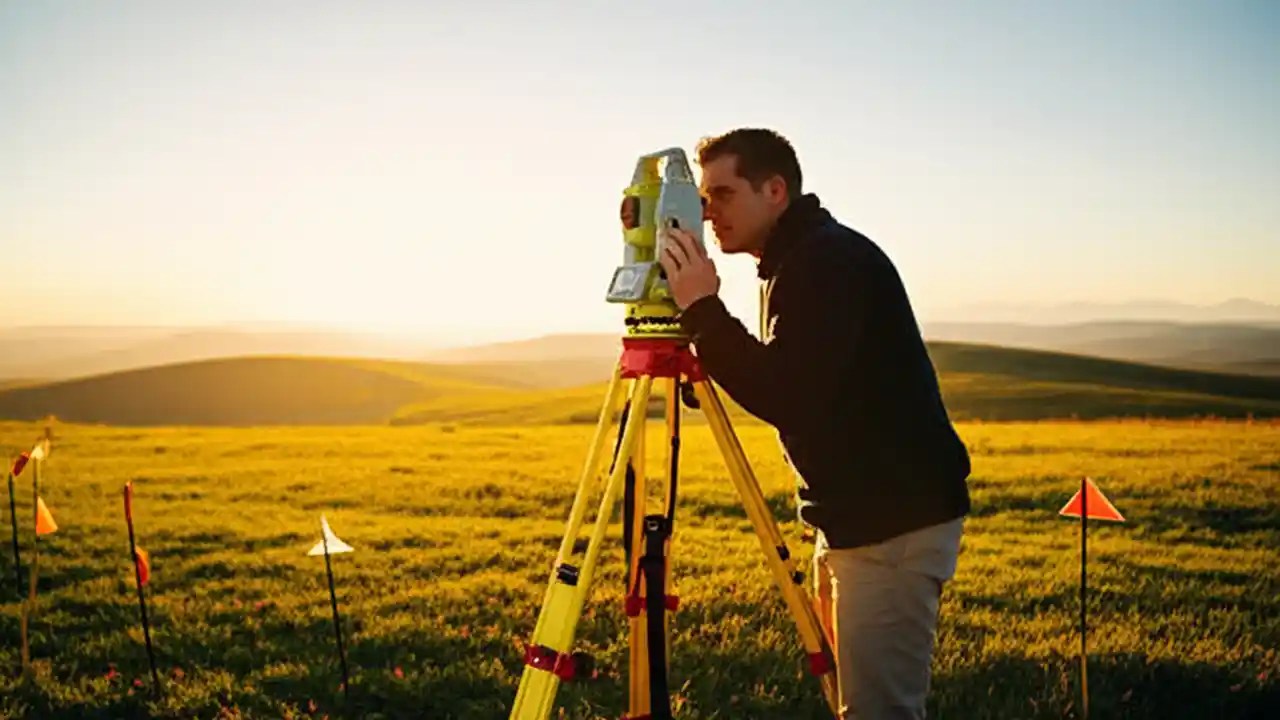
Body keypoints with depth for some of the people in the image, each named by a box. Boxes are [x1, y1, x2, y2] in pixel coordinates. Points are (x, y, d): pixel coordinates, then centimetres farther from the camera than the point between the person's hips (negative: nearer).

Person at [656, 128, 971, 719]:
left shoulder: (834, 260, -16)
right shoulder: (793, 265, 15)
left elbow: (787, 398, -25)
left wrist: (702, 310, -21)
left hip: (897, 524, -10)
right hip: (850, 523, 10)